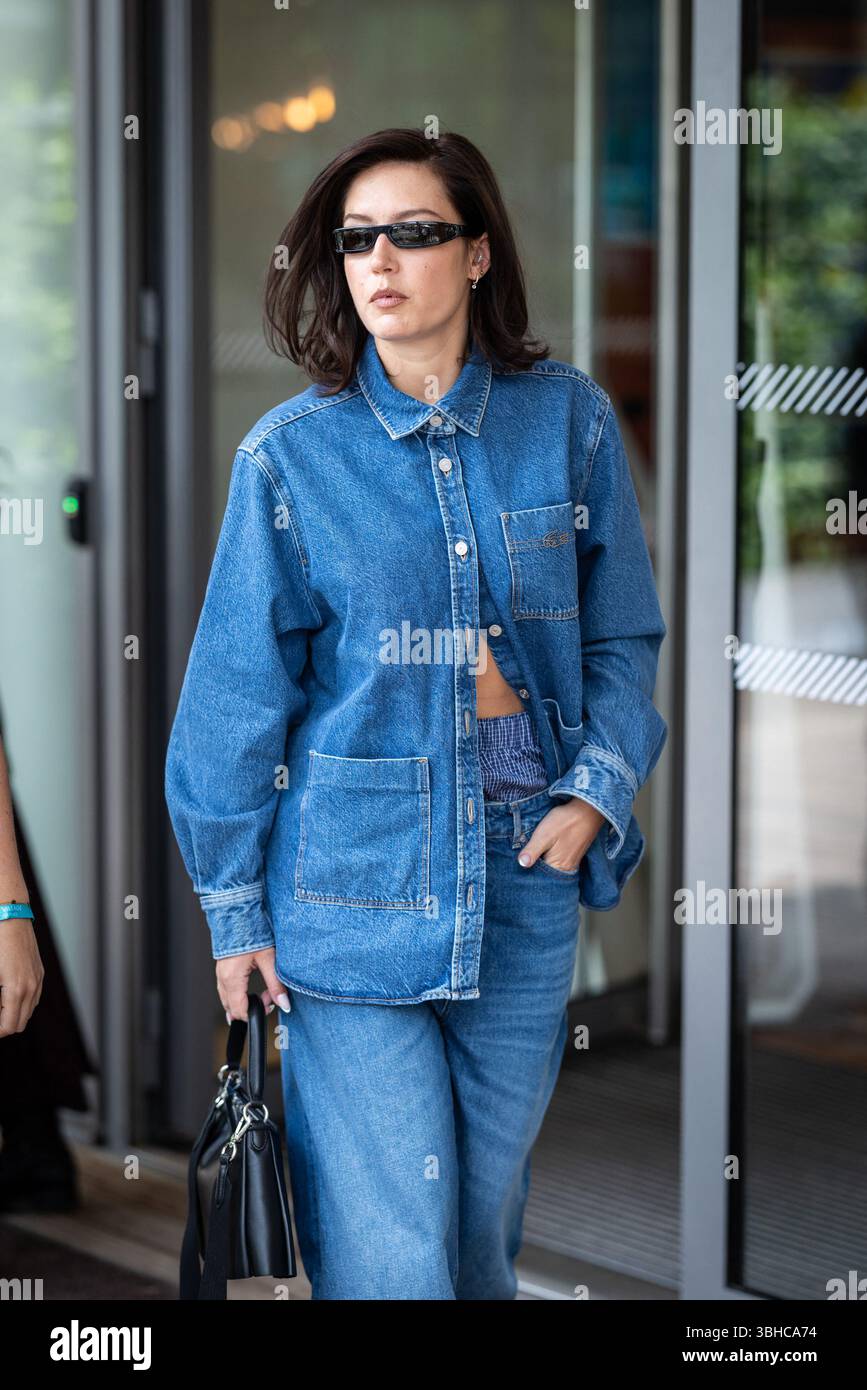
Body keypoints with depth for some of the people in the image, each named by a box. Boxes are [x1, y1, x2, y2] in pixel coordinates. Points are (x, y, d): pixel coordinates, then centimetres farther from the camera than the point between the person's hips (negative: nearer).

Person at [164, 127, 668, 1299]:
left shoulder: (567, 420, 0)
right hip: (355, 874, -2)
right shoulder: (291, 454, -4)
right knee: (382, 1237, -4)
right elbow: (240, 688, 1)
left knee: (486, 1205, 12)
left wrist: (597, 787, -7)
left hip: (525, 853, 2)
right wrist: (234, 902, 1)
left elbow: (623, 638, 8)